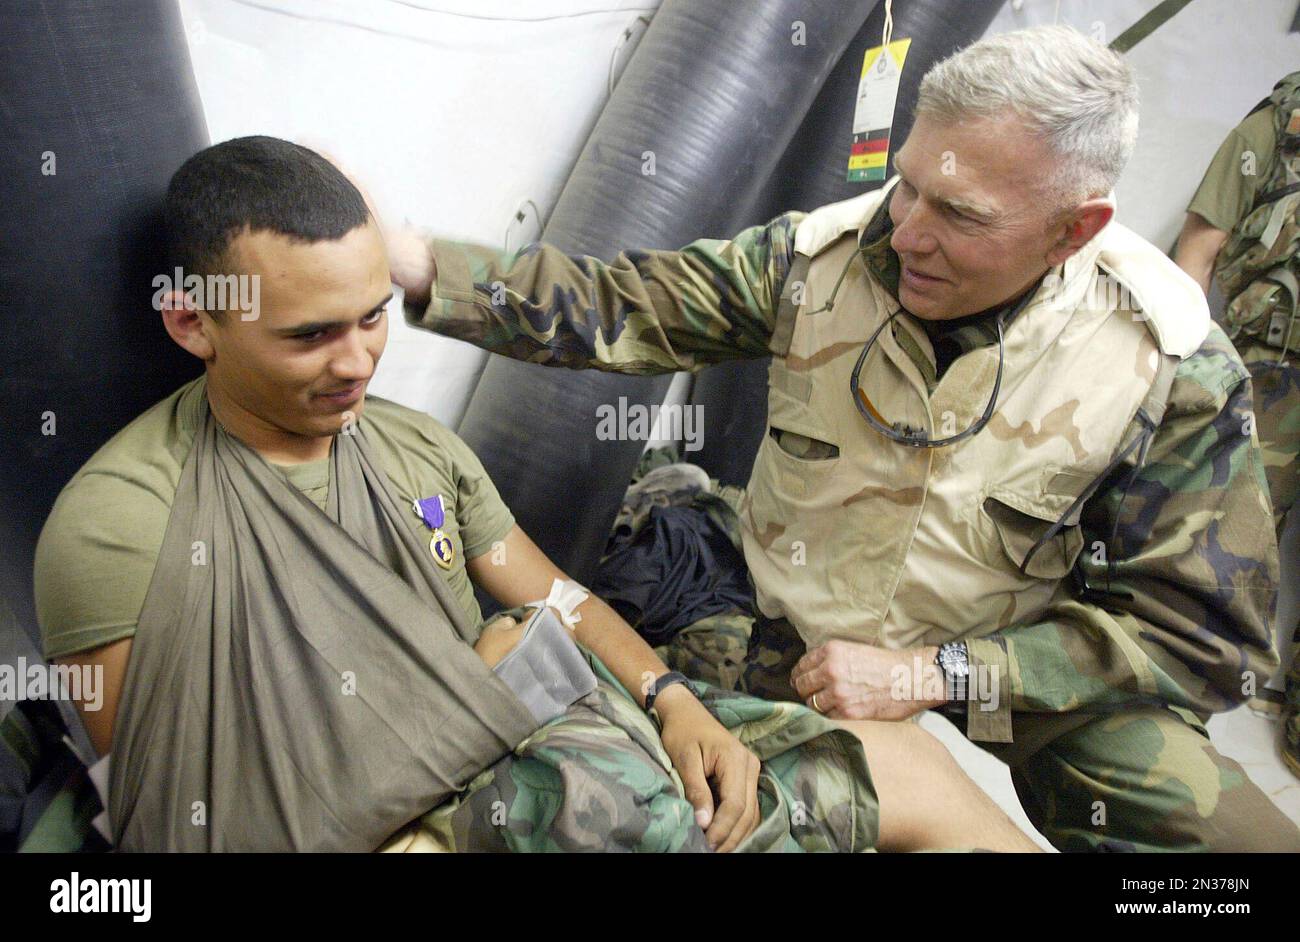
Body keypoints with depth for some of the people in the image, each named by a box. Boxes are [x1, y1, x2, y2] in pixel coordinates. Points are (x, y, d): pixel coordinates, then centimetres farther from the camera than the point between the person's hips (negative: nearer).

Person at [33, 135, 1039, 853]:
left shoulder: (420, 445, 8)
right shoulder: (116, 528, -12)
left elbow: (557, 602, 13)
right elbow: (190, 792, -13)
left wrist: (673, 701, -7)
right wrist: (482, 672, -11)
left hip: (541, 727, 7)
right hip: (406, 819, -6)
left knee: (909, 765, 2)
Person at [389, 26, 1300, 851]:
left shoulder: (1175, 367, -17)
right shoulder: (822, 256, -11)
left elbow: (1203, 634, -13)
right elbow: (615, 308, -4)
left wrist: (928, 675, -21)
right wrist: (406, 256, -16)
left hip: (1021, 672, -1)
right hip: (793, 643, 2)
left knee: (1220, 824, -21)